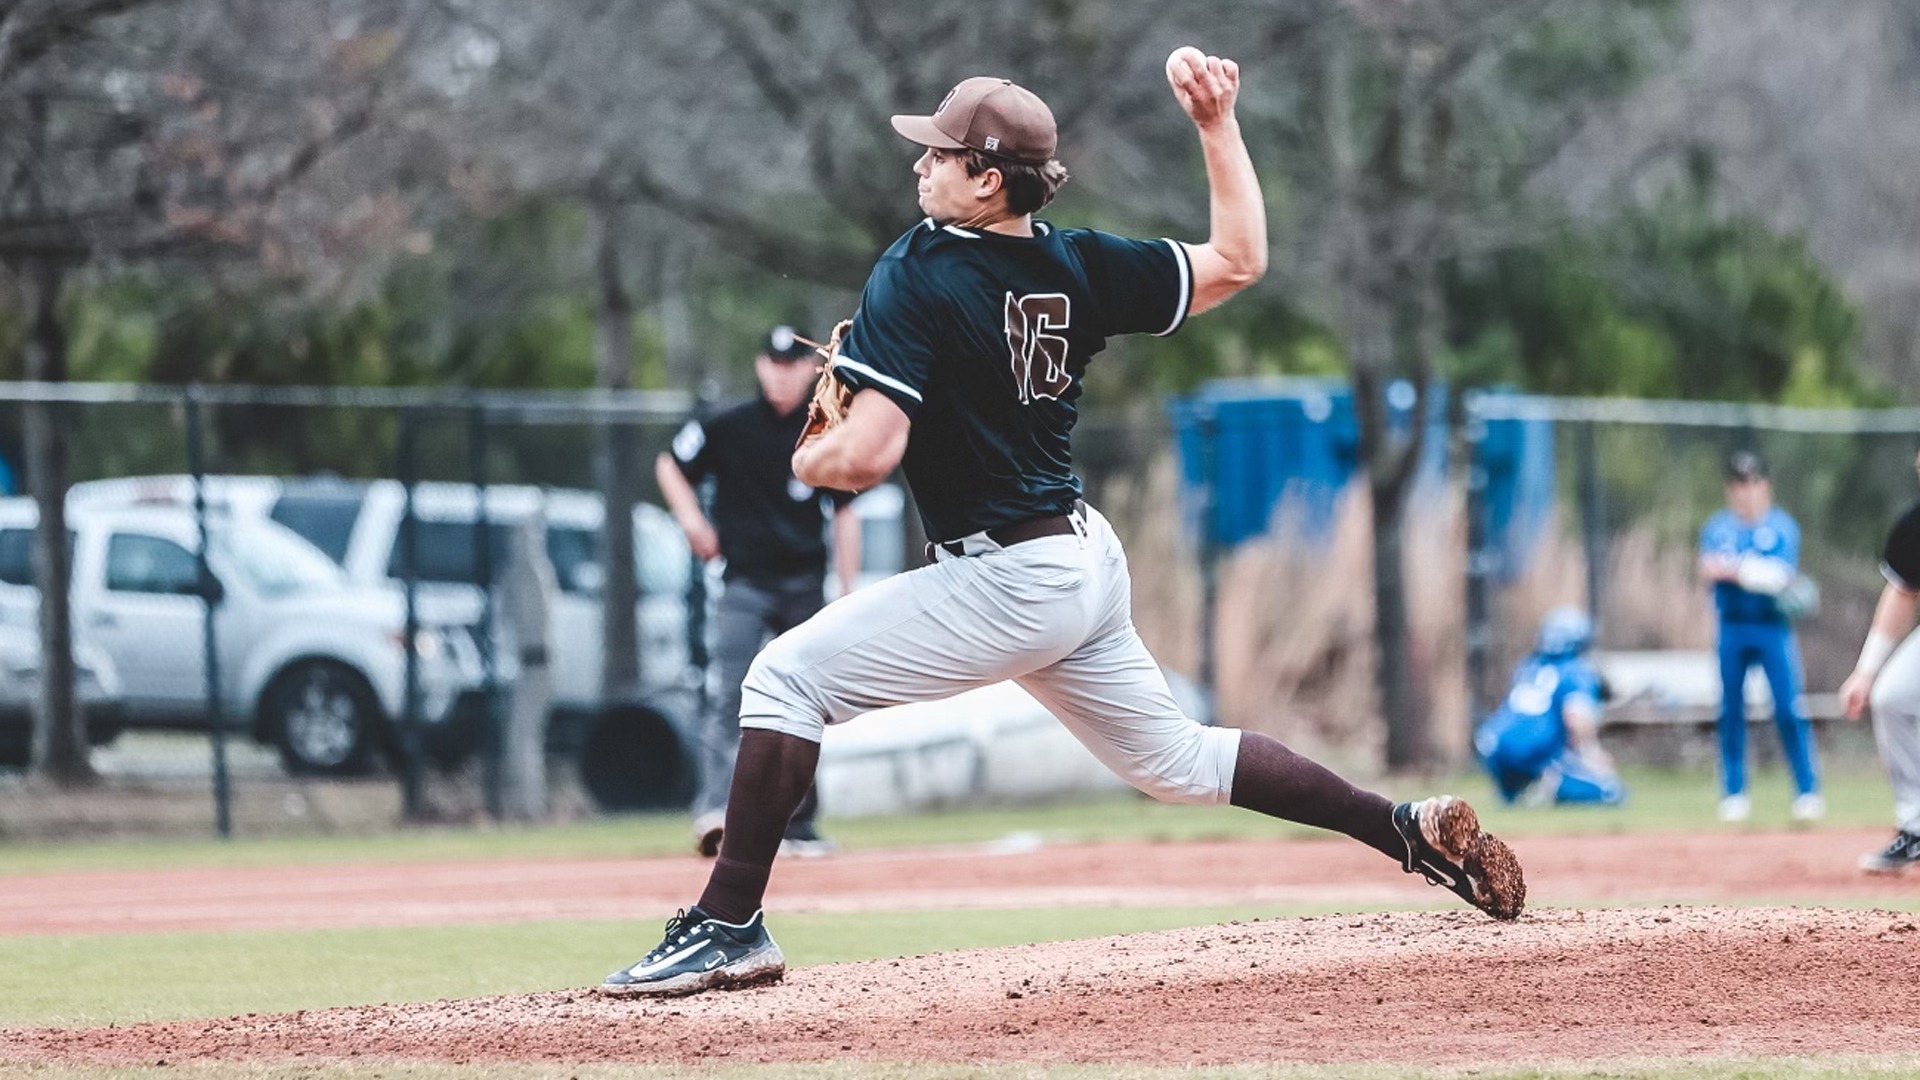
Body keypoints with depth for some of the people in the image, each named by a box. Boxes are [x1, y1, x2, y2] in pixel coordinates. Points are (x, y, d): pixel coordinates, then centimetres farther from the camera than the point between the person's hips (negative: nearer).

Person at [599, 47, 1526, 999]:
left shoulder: (916, 277, -16)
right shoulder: (1078, 266, 3)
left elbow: (866, 454, -23)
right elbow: (1240, 260, 11)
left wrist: (808, 461, 0)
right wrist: (1217, 123, 14)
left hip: (1006, 583, -8)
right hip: (1090, 562, 8)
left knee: (788, 677, -6)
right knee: (1171, 757, 22)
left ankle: (729, 927, -10)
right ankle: (1410, 830, 21)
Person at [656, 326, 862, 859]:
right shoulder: (727, 429, -1)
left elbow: (843, 515, 10)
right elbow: (670, 465, 12)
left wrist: (848, 592, 6)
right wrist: (690, 518, -4)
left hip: (805, 589, 3)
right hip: (745, 585, -3)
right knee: (731, 695, -19)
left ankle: (799, 824, 17)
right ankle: (714, 810, -31)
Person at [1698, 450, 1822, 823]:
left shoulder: (1782, 526, 0)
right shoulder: (1717, 527, 7)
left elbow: (1780, 577, -12)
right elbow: (1709, 568, -10)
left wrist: (1736, 569, -19)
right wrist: (1758, 571, -24)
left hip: (1773, 628, -2)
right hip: (1732, 628, 2)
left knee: (1789, 709, -7)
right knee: (1731, 711, 4)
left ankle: (1808, 792, -1)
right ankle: (1734, 793, 12)